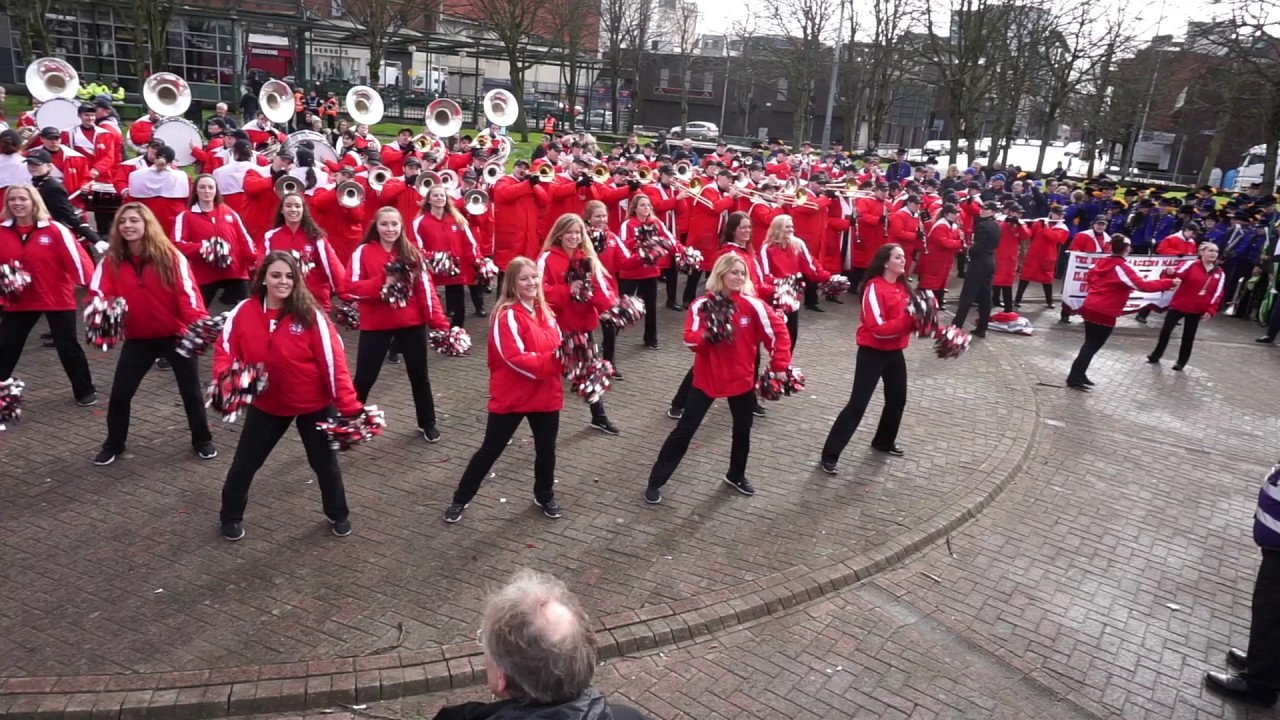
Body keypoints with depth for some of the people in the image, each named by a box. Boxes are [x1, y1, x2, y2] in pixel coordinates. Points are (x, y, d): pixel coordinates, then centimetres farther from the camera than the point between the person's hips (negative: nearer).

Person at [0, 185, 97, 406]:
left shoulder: (55, 230, -11)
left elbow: (76, 257, -15)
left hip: (58, 300, -4)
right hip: (18, 301, 4)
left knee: (67, 345, 3)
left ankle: (85, 391, 17)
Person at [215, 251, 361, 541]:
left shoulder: (310, 314, -19)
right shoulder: (244, 311, -11)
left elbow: (333, 359, -19)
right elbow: (225, 348, -1)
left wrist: (349, 406, -22)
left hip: (314, 404, -2)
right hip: (266, 404, 2)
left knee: (324, 462, 14)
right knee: (244, 462, 13)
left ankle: (338, 515, 37)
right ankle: (230, 517, 37)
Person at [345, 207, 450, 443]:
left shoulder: (412, 253, 2)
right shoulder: (363, 252, -4)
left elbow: (425, 288, -2)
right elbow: (351, 288, -10)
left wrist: (439, 321, -12)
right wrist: (381, 283, -25)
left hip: (412, 324, 2)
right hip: (376, 325, -2)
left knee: (419, 375, 13)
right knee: (364, 377, 4)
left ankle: (427, 423, 28)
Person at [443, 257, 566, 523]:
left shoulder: (545, 311, 6)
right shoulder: (507, 315, -16)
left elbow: (557, 346, 12)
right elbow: (515, 359, -24)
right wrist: (552, 361, -29)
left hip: (546, 396, 6)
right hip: (511, 397, -6)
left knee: (546, 450, 16)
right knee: (490, 450, 6)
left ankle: (545, 497, 39)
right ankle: (460, 500, 22)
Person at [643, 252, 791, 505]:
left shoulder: (752, 304, -10)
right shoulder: (701, 305, -12)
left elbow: (778, 330, -6)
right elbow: (690, 340, -17)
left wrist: (779, 364, -10)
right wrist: (707, 335, -35)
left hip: (742, 379, 2)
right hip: (707, 378, -2)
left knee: (743, 429, 16)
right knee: (685, 429, 0)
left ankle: (736, 475, 41)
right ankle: (656, 481, 9)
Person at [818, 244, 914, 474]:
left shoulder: (902, 286, 6)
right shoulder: (875, 288, -18)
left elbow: (906, 318, 10)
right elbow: (878, 328, -24)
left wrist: (917, 318, -10)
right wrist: (907, 319, -29)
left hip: (895, 352, 8)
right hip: (873, 352, -8)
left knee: (898, 398, 19)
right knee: (857, 404, -9)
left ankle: (884, 441, 43)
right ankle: (829, 455, -3)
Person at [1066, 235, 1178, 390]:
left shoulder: (1101, 262, 6)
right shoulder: (1122, 268, -17)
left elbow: (1089, 277, 22)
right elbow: (1143, 285, -20)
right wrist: (1169, 282, -13)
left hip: (1090, 308, 8)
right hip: (1104, 313, -8)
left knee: (1090, 344, 18)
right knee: (1093, 346, -1)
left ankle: (1078, 375, 22)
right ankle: (1074, 379, 0)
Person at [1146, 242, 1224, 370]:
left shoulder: (1219, 273, 3)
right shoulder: (1190, 264, -8)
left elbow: (1217, 294, 3)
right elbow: (1178, 274, -21)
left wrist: (1210, 310, -5)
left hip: (1197, 310, 2)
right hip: (1179, 305, -2)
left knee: (1188, 337, 6)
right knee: (1166, 330, 4)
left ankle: (1181, 362, 19)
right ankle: (1156, 355, 21)